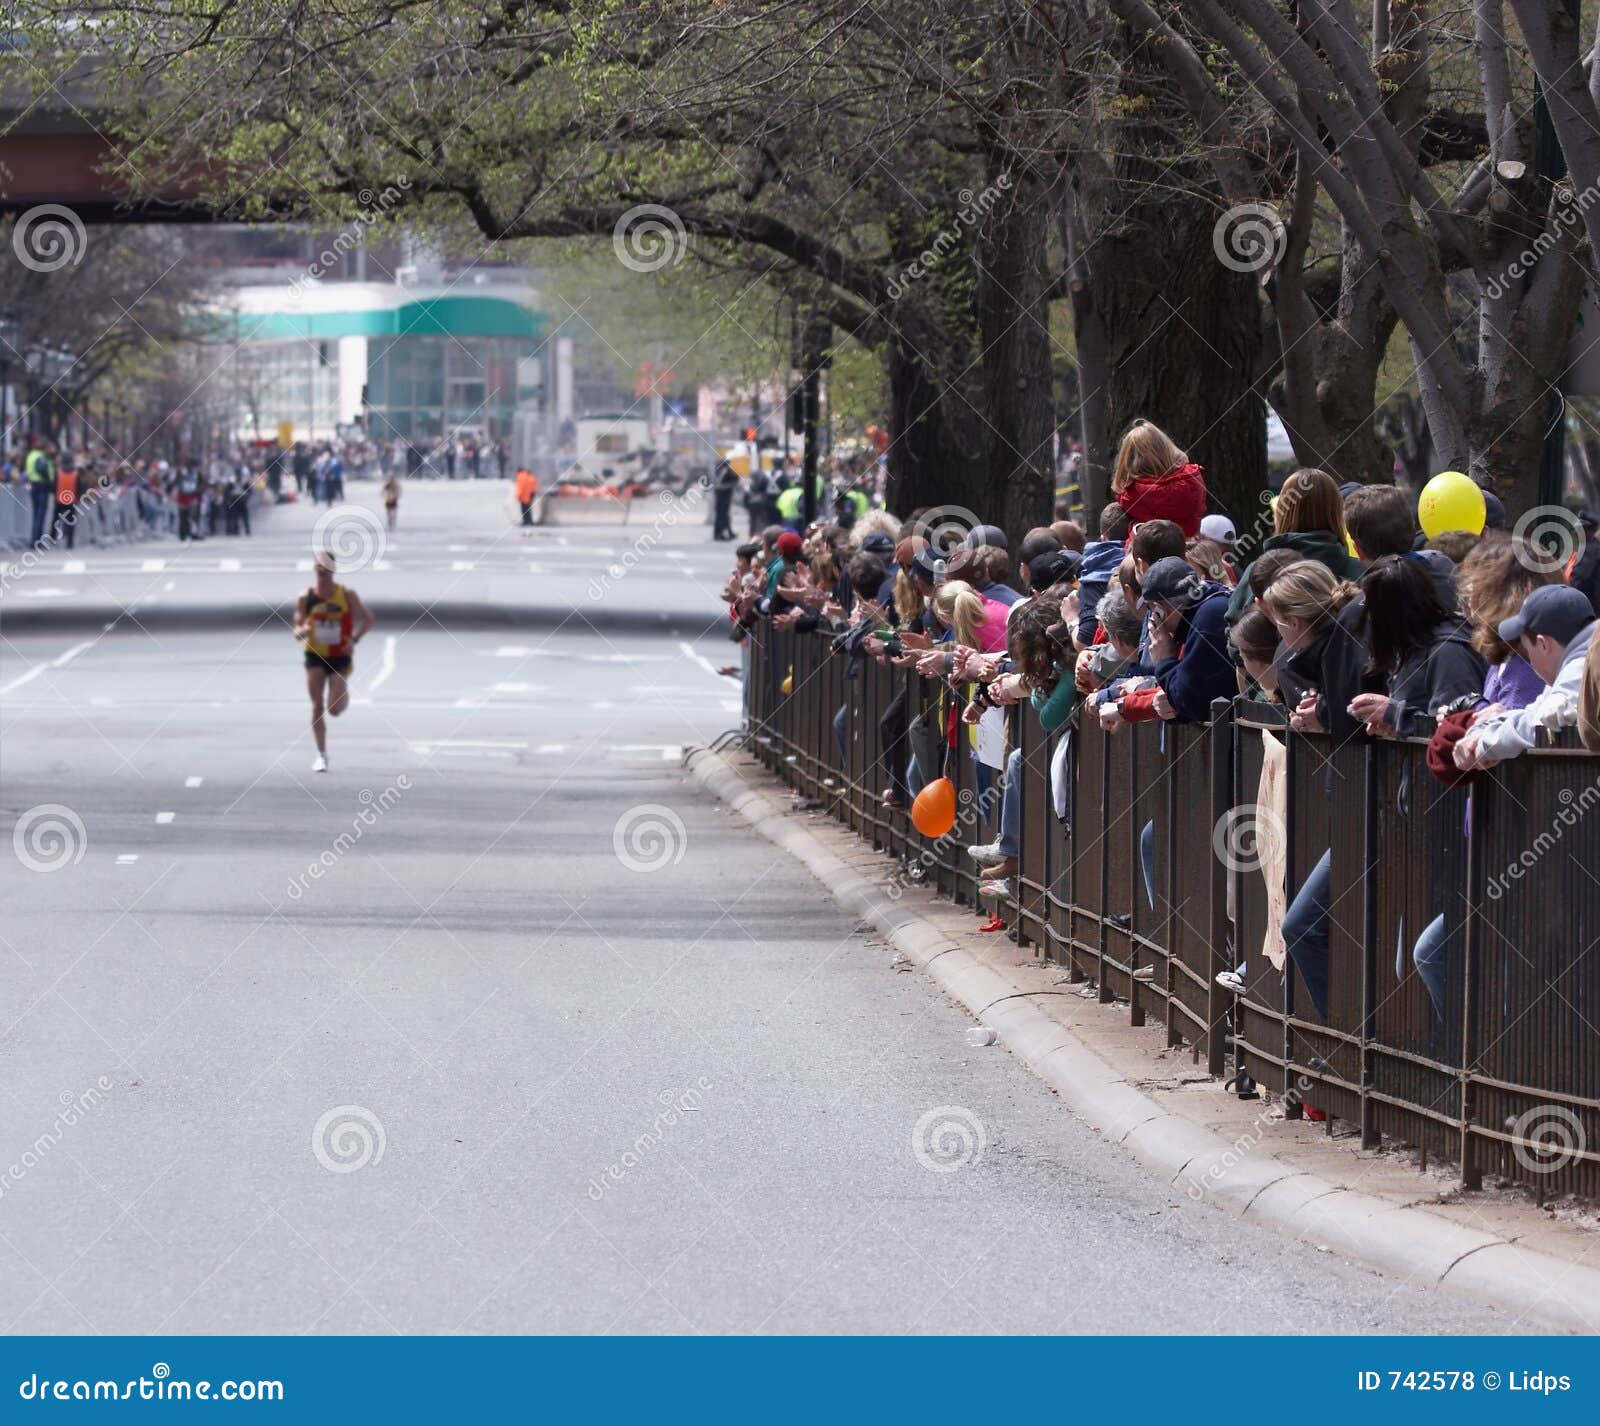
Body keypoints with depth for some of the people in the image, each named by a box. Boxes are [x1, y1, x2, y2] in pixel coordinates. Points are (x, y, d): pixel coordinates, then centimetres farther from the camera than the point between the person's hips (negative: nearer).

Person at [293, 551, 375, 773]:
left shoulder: (347, 594, -7)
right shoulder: (306, 598, -4)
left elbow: (369, 619, 0)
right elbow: (297, 631, -2)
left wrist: (355, 639, -16)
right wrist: (303, 631, -27)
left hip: (340, 657, -1)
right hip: (315, 657, 1)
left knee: (335, 709, -5)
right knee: (317, 706, -8)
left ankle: (343, 694, 33)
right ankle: (322, 755, 1)